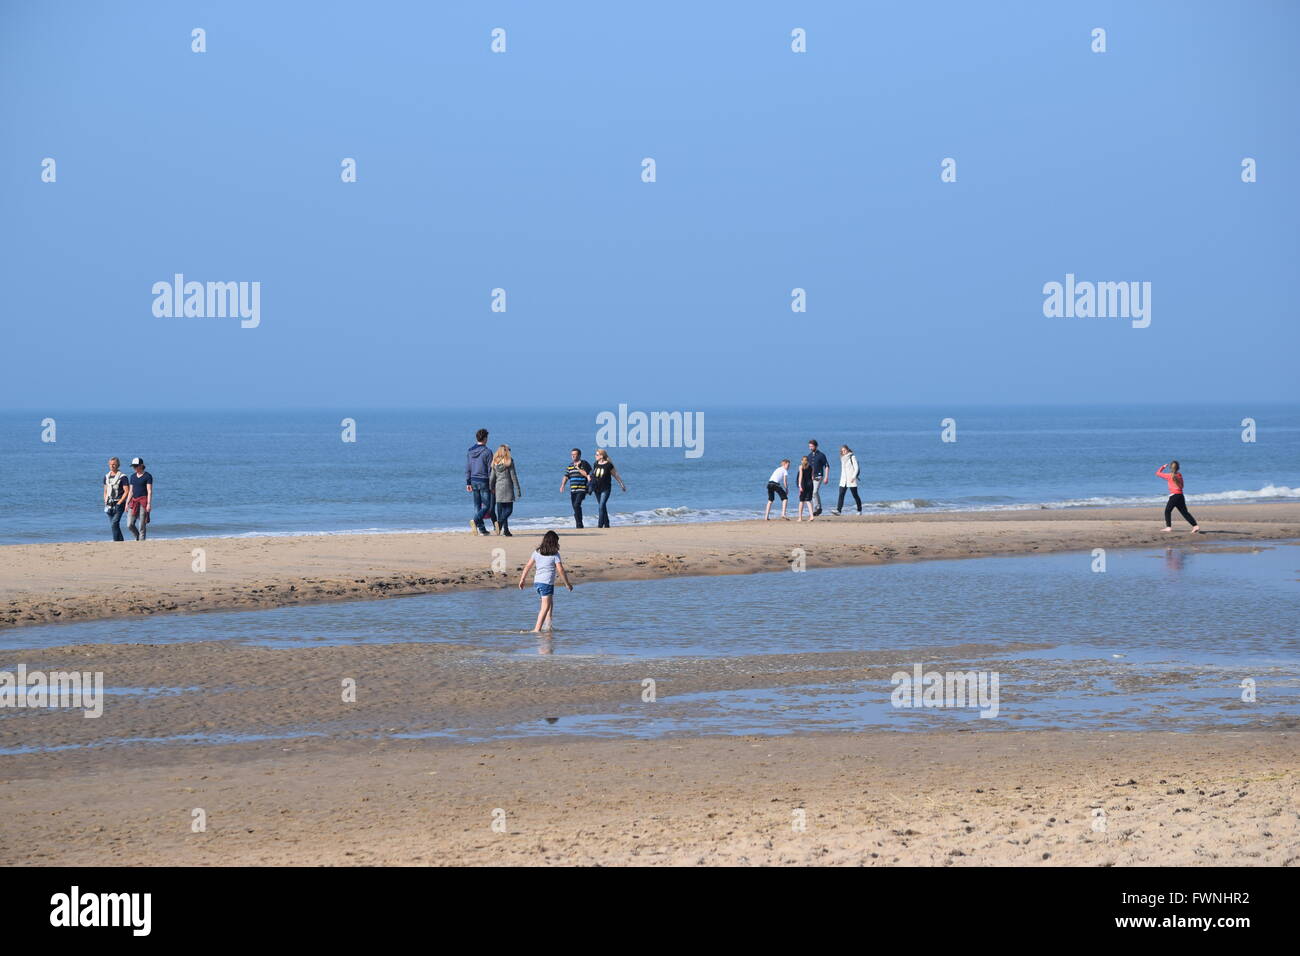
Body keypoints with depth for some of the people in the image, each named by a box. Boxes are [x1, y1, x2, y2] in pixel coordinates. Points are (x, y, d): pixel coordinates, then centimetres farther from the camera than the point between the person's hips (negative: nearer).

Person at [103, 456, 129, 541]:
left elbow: (126, 492, -9)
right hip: (109, 504, 7)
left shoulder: (122, 477, -6)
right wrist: (105, 502, 8)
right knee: (112, 525, 8)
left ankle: (116, 541, -16)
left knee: (115, 524, -18)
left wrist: (119, 502, -15)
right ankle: (121, 541, 17)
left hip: (118, 504, -7)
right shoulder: (106, 477, 13)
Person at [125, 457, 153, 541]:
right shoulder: (133, 477, 15)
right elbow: (130, 491, 18)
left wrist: (149, 504, -16)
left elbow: (149, 491, -8)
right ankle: (138, 537, 21)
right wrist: (127, 503, 13)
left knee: (142, 525, -7)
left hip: (144, 501, -6)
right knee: (130, 525, -2)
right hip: (134, 501, 6)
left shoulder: (147, 476, -3)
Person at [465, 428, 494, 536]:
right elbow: (491, 469, -11)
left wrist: (468, 483, 13)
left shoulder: (470, 451, 5)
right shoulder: (487, 452, -12)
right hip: (484, 481, -6)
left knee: (477, 505, 10)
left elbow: (467, 469, 8)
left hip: (474, 481, 6)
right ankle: (475, 520, -24)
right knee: (486, 506, -1)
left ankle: (482, 529, 10)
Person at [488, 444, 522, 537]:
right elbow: (513, 476, -6)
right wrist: (518, 490, -3)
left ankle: (506, 530, 8)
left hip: (498, 488, 5)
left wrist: (491, 489, 15)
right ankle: (500, 522, -26)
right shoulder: (509, 461, -6)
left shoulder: (495, 462, 7)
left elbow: (492, 478, 8)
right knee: (508, 509, -1)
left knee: (501, 510, 7)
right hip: (507, 487, -5)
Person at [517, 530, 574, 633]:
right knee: (545, 607, -6)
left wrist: (522, 580, 15)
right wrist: (567, 584, 1)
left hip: (537, 582, 6)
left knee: (550, 604, 21)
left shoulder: (537, 552, 8)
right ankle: (537, 629, -15)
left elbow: (528, 566, 8)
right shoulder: (555, 554, -6)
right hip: (547, 582, -6)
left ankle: (548, 626, 20)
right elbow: (560, 570, -8)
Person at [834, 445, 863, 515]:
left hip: (851, 480, -6)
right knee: (841, 495, -9)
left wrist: (853, 477, -18)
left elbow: (856, 468, -10)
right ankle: (838, 510, -17)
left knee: (855, 495, 3)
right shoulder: (843, 458, 14)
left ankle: (859, 510, 17)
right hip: (843, 480, 6)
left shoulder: (852, 457, -5)